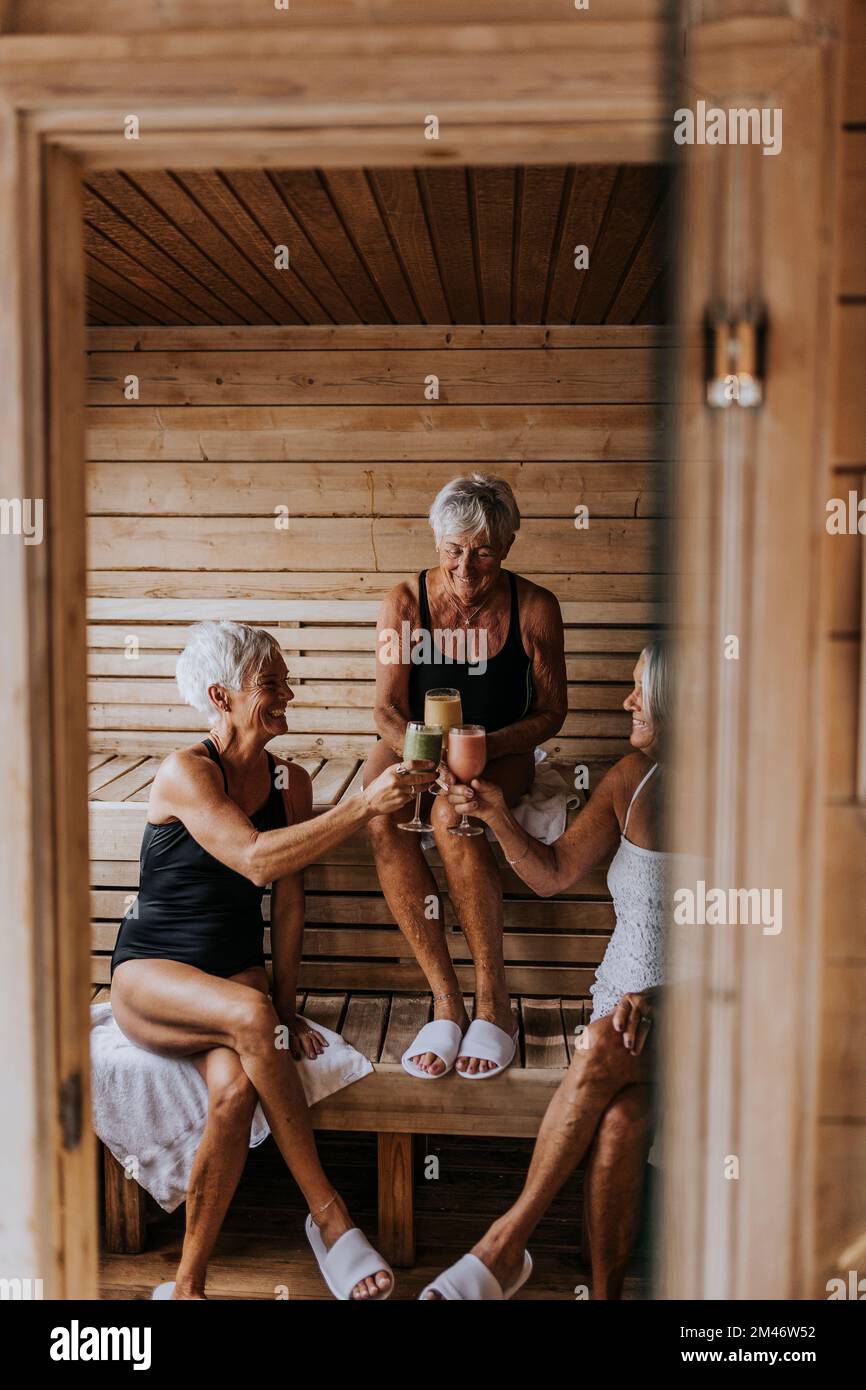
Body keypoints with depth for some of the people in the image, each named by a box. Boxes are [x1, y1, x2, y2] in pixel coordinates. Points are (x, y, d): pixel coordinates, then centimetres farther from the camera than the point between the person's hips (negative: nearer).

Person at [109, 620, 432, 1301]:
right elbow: (256, 861, -29)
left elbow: (289, 901, 7)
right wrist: (364, 806, -32)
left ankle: (187, 1284, -12)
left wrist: (285, 1007, 1)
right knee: (250, 1016, -36)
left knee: (236, 1091, -28)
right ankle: (328, 1214, -24)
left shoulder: (291, 782, 5)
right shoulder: (186, 772, -14)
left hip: (235, 973, 4)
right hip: (150, 973, -4)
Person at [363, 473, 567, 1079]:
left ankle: (493, 999, -23)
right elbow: (388, 712, -7)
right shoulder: (405, 603, -9)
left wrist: (488, 746, -23)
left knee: (452, 814, -36)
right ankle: (446, 998, -25)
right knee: (382, 818, -32)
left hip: (502, 752, -1)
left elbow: (551, 711, -4)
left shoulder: (534, 608, -10)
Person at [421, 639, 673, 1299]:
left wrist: (659, 996, -23)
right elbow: (554, 874, 7)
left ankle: (508, 1239, -20)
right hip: (628, 998, 4)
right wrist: (497, 814, -9)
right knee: (618, 1120, -27)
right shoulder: (632, 779, 5)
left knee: (602, 1049, -32)